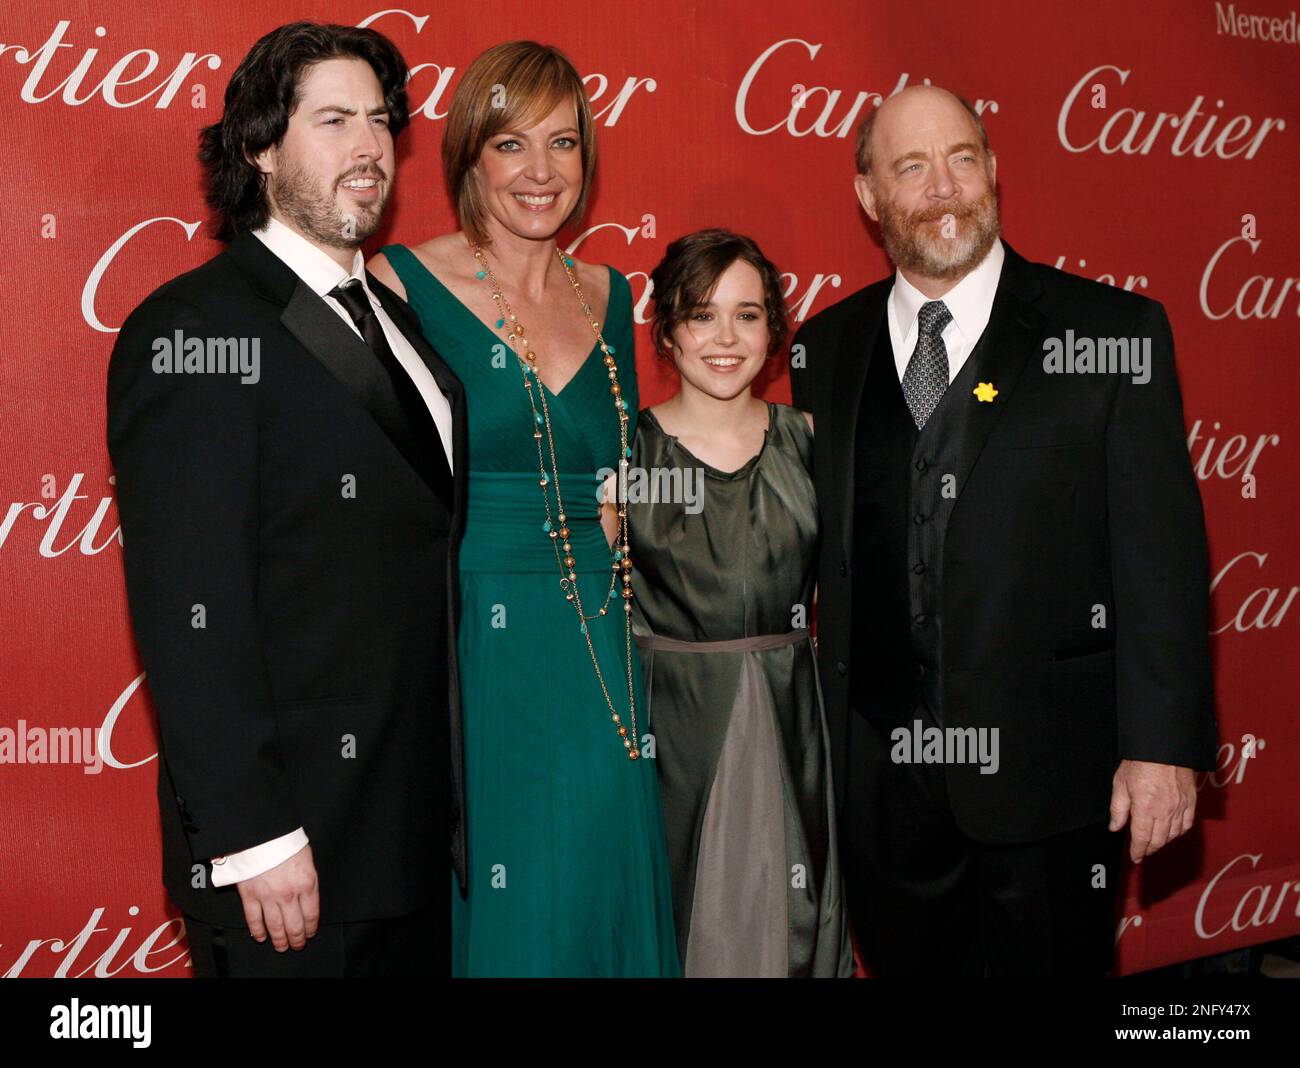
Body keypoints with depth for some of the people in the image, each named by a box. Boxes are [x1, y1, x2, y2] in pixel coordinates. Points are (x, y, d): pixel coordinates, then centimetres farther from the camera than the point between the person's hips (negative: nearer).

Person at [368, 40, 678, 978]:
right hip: (458, 657, -4)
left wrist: (619, 521, 5)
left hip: (597, 666, 5)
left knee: (592, 897, 11)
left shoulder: (609, 296, 10)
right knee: (481, 915, 5)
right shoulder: (401, 284, -5)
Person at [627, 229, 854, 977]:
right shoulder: (625, 449, -4)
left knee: (789, 924, 11)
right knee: (676, 923, 7)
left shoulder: (808, 441, 3)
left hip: (790, 727, 2)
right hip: (668, 727, -2)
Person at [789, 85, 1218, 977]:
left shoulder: (1116, 333, -4)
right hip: (879, 772, 3)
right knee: (903, 959, 15)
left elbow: (1162, 556, -6)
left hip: (1048, 768, -3)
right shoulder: (825, 350, 6)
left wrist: (1164, 744, -11)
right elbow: (819, 547, 8)